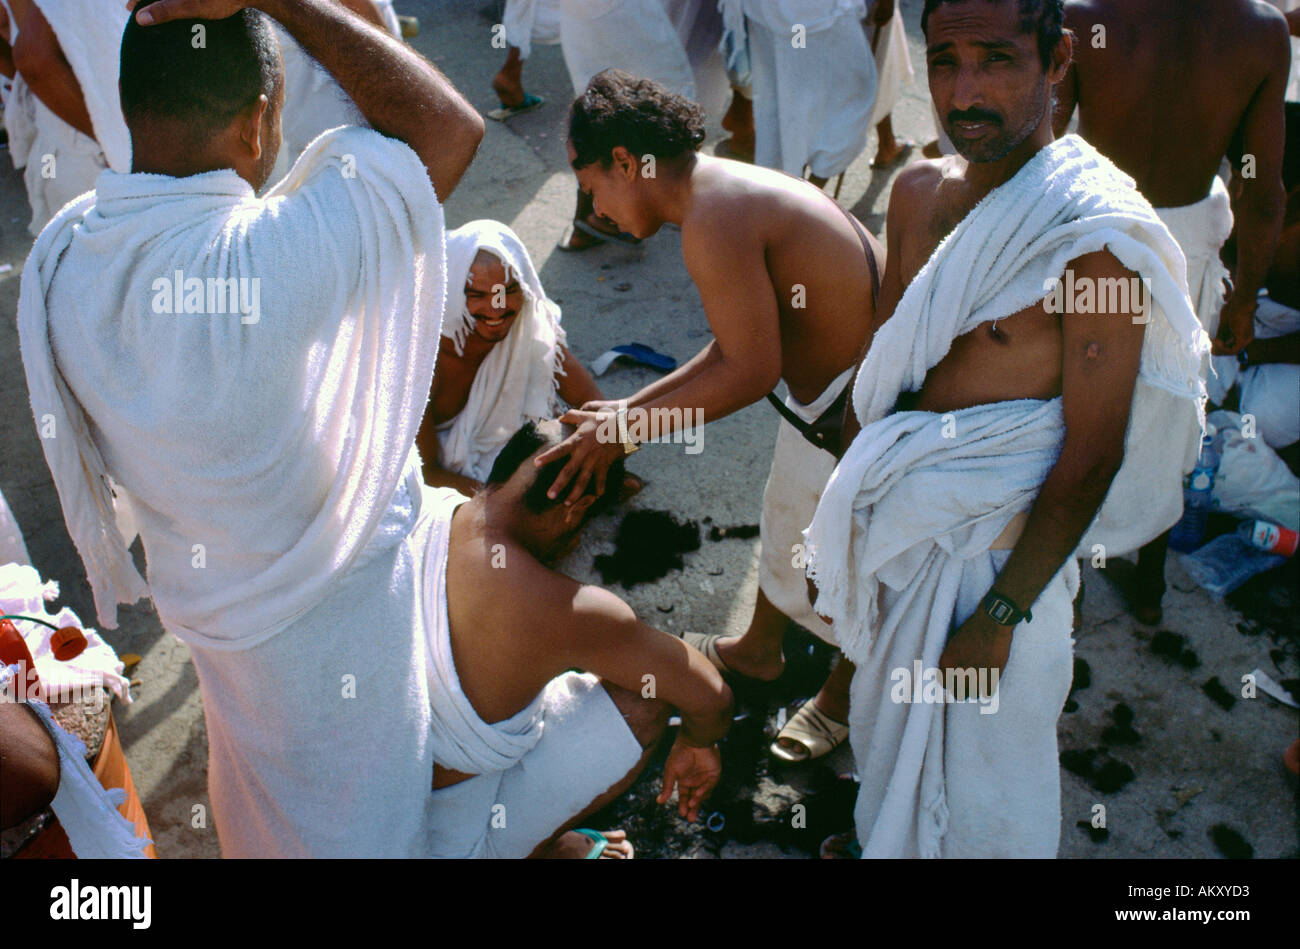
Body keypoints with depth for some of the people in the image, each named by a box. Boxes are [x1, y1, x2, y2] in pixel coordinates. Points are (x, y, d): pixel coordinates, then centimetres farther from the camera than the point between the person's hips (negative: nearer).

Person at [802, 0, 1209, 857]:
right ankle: (885, 840, 54)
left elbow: (1090, 458, -20)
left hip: (997, 546, -6)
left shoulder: (1097, 238, -22)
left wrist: (1002, 615, -18)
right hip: (895, 525, 6)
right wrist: (844, 513, 13)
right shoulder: (919, 193, -1)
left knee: (978, 786, 14)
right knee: (891, 735, 28)